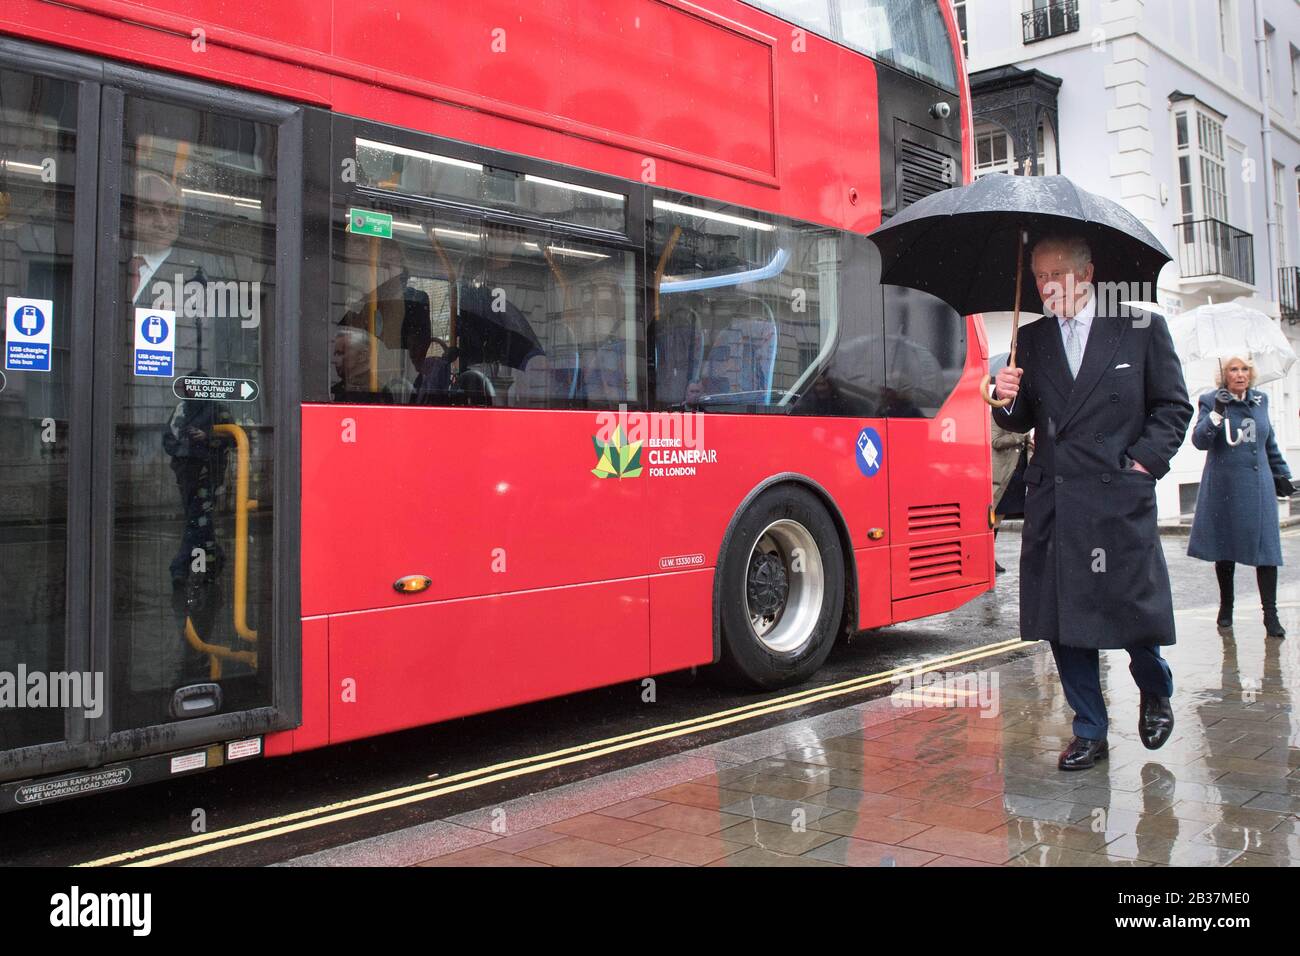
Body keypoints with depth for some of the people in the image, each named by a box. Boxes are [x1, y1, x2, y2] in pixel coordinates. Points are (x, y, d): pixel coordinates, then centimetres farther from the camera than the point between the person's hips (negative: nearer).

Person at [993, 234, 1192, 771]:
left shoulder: (1141, 328, 4)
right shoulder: (1032, 340, 11)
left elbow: (1173, 407, 6)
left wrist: (1146, 460, -6)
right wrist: (1007, 400, -7)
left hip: (1119, 500, -3)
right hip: (1052, 503, 3)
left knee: (1132, 608, 2)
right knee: (1063, 619, 4)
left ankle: (1155, 691, 35)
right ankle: (1089, 732, 19)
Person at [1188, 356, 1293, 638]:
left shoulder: (1260, 400, 11)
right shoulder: (1210, 401, -2)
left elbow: (1270, 443, 22)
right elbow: (1199, 440, -14)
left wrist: (1282, 474, 23)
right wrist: (1217, 412, -25)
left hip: (1258, 486, 3)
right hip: (1224, 488, -3)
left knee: (1266, 546, -4)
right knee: (1225, 547, 7)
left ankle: (1270, 613, -1)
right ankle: (1226, 606, 23)